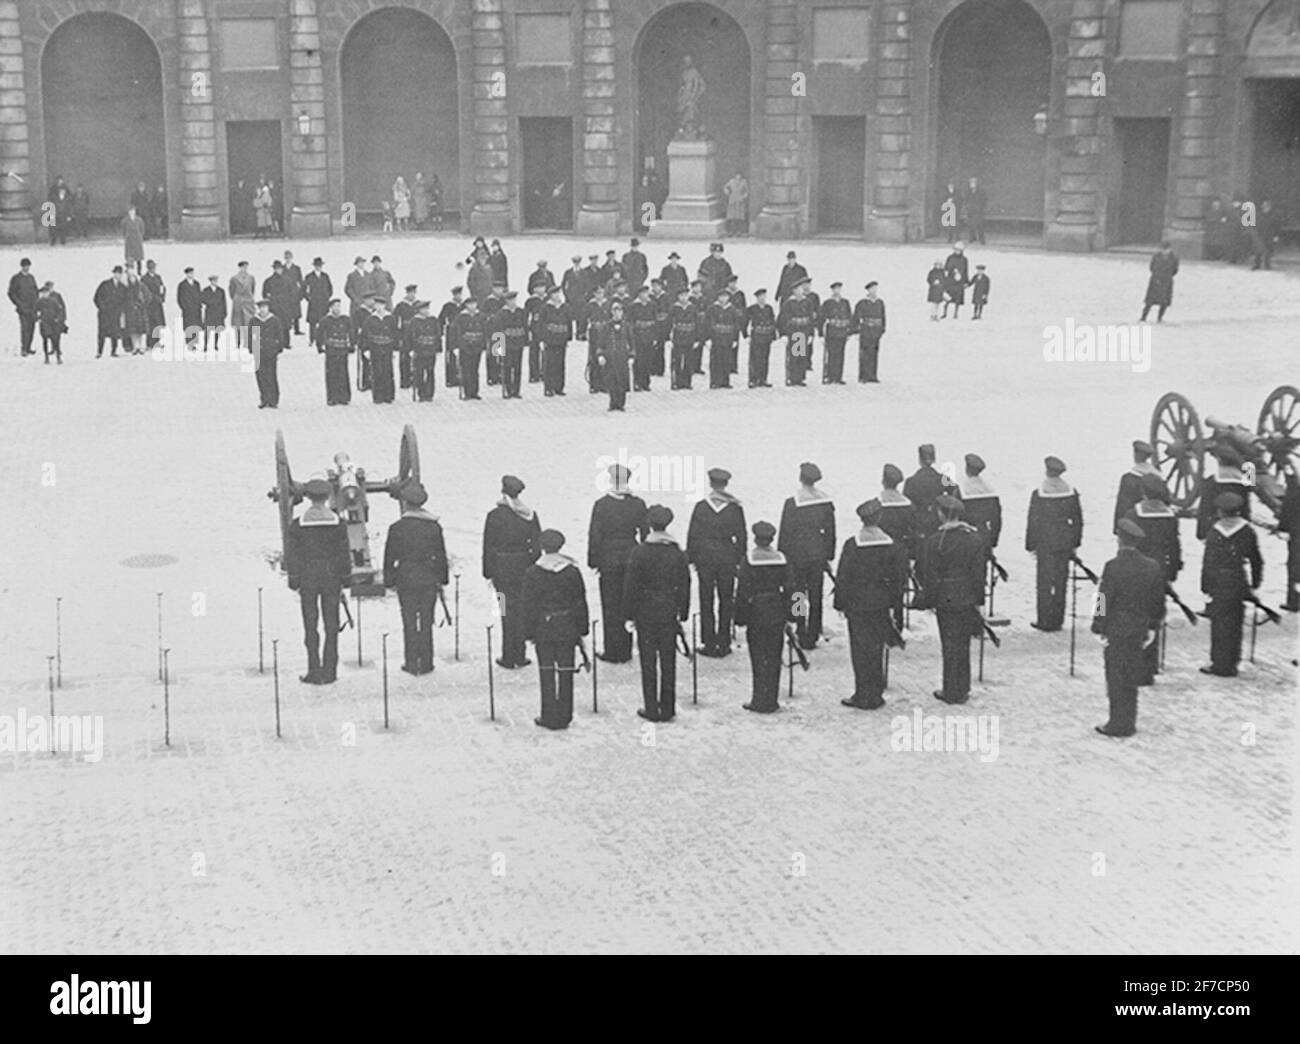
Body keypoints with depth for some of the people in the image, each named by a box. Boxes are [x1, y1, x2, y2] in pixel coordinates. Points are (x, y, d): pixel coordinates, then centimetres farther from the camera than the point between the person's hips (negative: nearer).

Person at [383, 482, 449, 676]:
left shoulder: (397, 528, -8)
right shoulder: (434, 526, 0)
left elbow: (390, 557, -3)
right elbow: (441, 556, 6)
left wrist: (389, 580, 6)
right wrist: (441, 580, 14)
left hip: (406, 581, -2)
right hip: (429, 580, 2)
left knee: (409, 623, 5)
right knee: (426, 622, 8)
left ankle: (412, 663, 6)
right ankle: (426, 662, 11)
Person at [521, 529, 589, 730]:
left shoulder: (533, 572, -9)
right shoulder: (572, 570, -3)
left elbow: (529, 606, -6)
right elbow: (581, 602, 3)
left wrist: (529, 633, 1)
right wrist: (582, 629, 11)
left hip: (543, 630, -2)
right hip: (567, 629, 2)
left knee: (546, 672, 6)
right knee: (565, 672, 8)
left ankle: (549, 717, 8)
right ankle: (564, 716, 12)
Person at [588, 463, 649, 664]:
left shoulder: (601, 505, -11)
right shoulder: (638, 504, -3)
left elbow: (594, 535, -9)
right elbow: (645, 533, 2)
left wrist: (593, 561, 0)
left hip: (608, 559, -3)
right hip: (631, 557, 3)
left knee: (610, 606, 6)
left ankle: (612, 651, 8)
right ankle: (626, 651, 17)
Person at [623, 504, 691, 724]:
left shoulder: (639, 552, -10)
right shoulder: (678, 553, -1)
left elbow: (631, 586, -7)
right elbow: (684, 587, 4)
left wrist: (629, 616, 0)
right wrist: (682, 614, 12)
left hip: (645, 615, -2)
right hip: (669, 615, 3)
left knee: (648, 664, 4)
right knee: (668, 663, 9)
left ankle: (652, 709, 6)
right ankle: (668, 709, 13)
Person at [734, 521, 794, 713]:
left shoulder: (749, 560, -10)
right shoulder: (781, 560, 0)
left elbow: (742, 591, -9)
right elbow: (790, 589, 3)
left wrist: (740, 617, -2)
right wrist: (789, 614, 11)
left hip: (756, 616, -3)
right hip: (777, 615, 3)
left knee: (759, 659, 1)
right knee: (774, 658, 9)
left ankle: (760, 701, 2)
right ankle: (771, 701, 13)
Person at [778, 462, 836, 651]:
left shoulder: (792, 503, -14)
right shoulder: (826, 502, -2)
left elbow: (785, 533, -9)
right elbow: (830, 532, 5)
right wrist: (828, 556, 14)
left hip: (797, 556, -4)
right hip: (818, 555, 4)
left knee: (797, 598, 5)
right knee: (815, 598, 11)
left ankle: (801, 636, 5)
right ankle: (813, 637, 15)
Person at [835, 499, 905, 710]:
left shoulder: (852, 544, -13)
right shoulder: (890, 545, -3)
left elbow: (842, 577, -9)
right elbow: (898, 576, 2)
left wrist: (841, 603, -1)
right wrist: (891, 600, 11)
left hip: (857, 605, -3)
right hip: (880, 604, 3)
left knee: (861, 651, 3)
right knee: (876, 649, 12)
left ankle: (863, 696, 4)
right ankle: (875, 695, 17)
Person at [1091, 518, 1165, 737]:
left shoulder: (1113, 567, -16)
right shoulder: (1152, 567, 2)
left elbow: (1104, 600, -14)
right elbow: (1158, 602, 8)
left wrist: (1099, 629, -7)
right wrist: (1152, 627, 17)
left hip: (1116, 631, -6)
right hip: (1139, 630, 6)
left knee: (1117, 678, 2)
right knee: (1130, 678, 16)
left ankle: (1120, 726, 5)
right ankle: (1128, 723, 24)